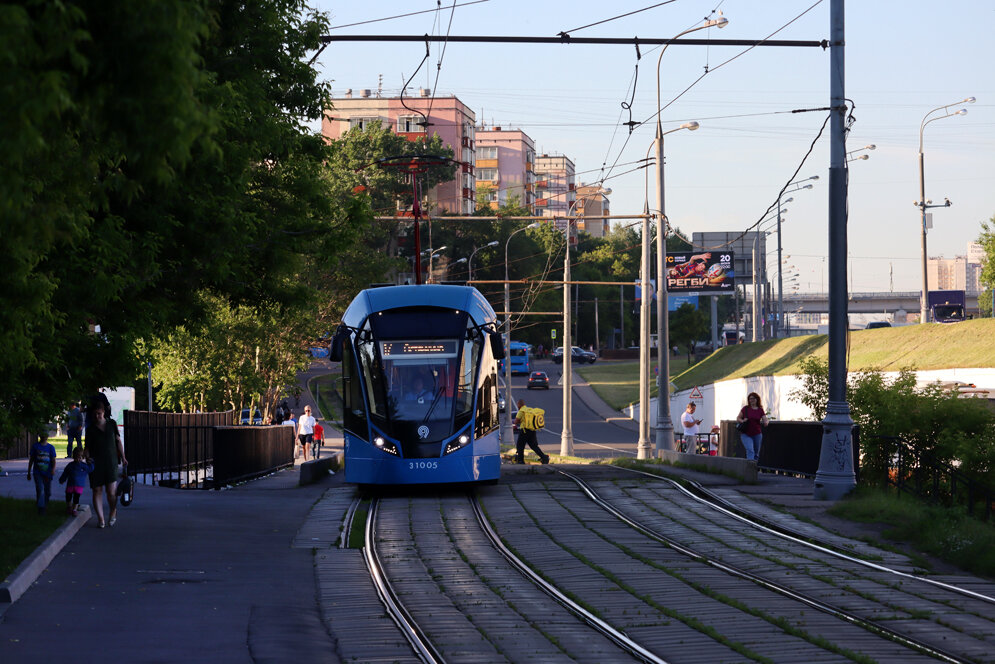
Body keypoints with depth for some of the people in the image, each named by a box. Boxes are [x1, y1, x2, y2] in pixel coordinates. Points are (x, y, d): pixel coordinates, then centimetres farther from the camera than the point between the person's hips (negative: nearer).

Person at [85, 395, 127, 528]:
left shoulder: (112, 424, 7)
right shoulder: (91, 429, 4)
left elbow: (118, 441, 14)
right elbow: (87, 447, 8)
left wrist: (122, 457, 12)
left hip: (111, 462, 0)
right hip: (96, 464, 0)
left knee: (111, 491, -9)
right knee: (97, 491, -1)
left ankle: (113, 511, 16)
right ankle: (100, 518, 4)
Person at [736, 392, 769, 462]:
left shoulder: (760, 410, 3)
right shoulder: (745, 409, 1)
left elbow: (765, 421, -5)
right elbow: (738, 418, 6)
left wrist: (765, 422, -29)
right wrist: (742, 421, -15)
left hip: (757, 434, 2)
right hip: (746, 434, -2)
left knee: (756, 453, 11)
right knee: (750, 450, -21)